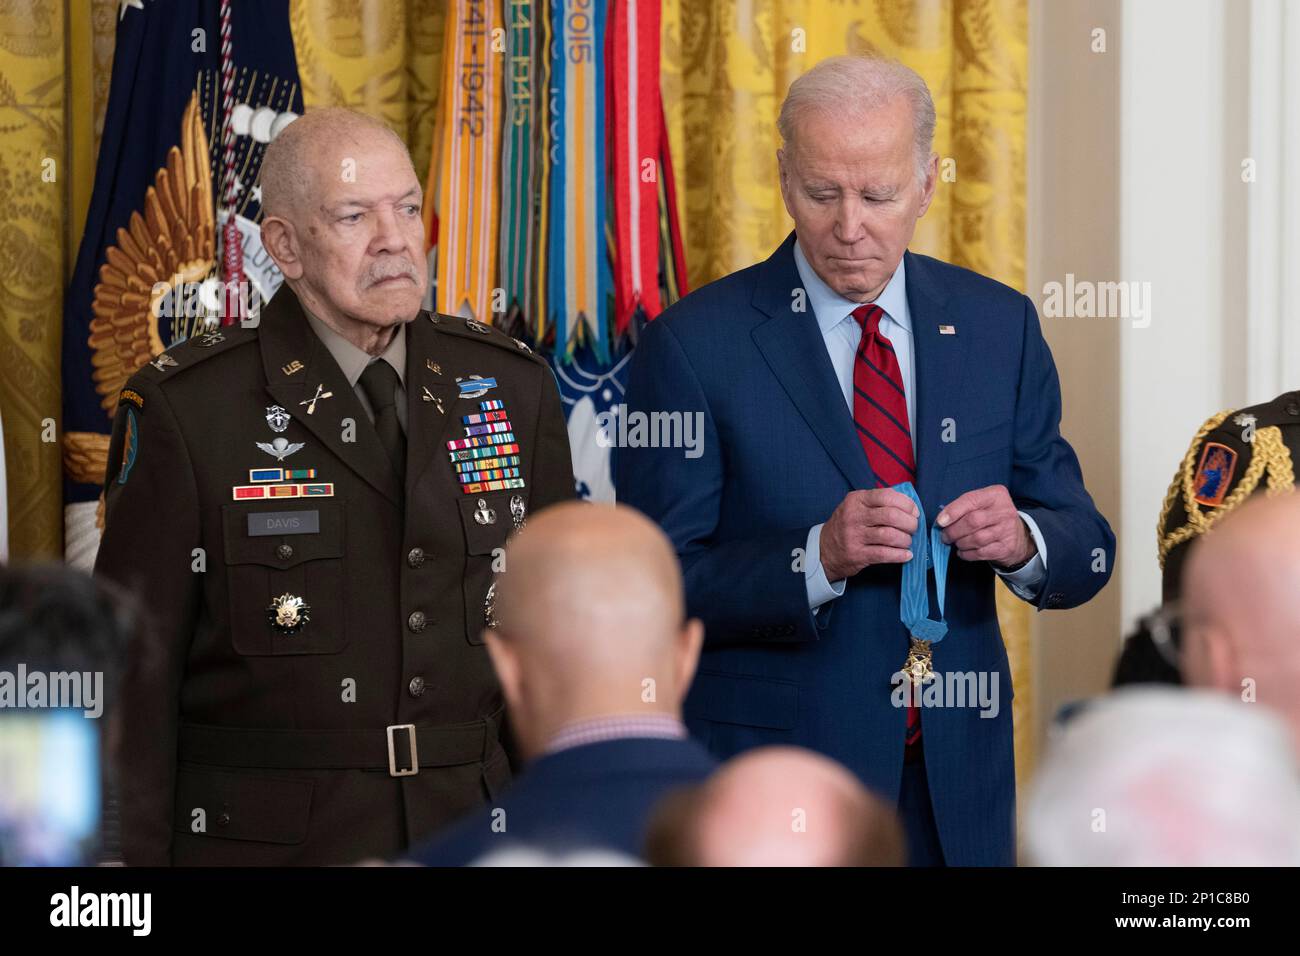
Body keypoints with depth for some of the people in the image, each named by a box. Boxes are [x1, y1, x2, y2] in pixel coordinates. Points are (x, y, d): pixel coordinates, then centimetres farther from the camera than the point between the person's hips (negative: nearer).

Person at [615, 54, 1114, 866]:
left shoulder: (1000, 327, 4)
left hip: (959, 782, 4)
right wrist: (816, 560, -26)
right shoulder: (695, 344, -8)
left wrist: (1022, 541, -16)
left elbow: (1086, 553, 6)